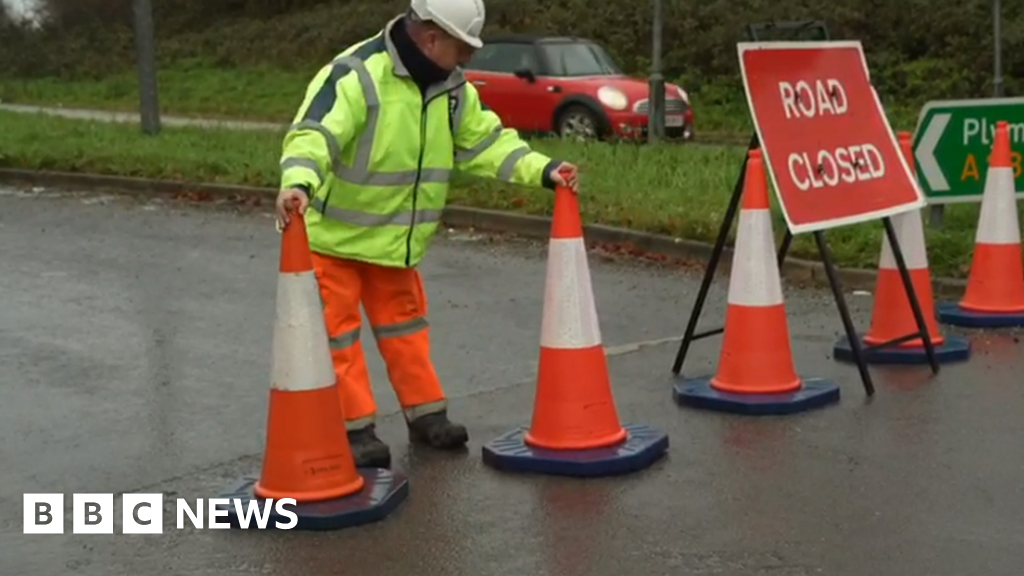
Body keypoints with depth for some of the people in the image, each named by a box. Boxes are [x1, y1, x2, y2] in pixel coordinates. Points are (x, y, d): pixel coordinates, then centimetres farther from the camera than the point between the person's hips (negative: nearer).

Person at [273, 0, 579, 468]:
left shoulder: (453, 88, -2)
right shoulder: (356, 77, -28)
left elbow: (485, 141, 3)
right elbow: (313, 134, -39)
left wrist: (542, 170, -10)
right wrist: (299, 181, -58)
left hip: (396, 236, 7)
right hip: (333, 233, -7)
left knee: (404, 323, 16)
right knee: (337, 331, -1)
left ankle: (425, 413, 27)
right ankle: (356, 427, 9)